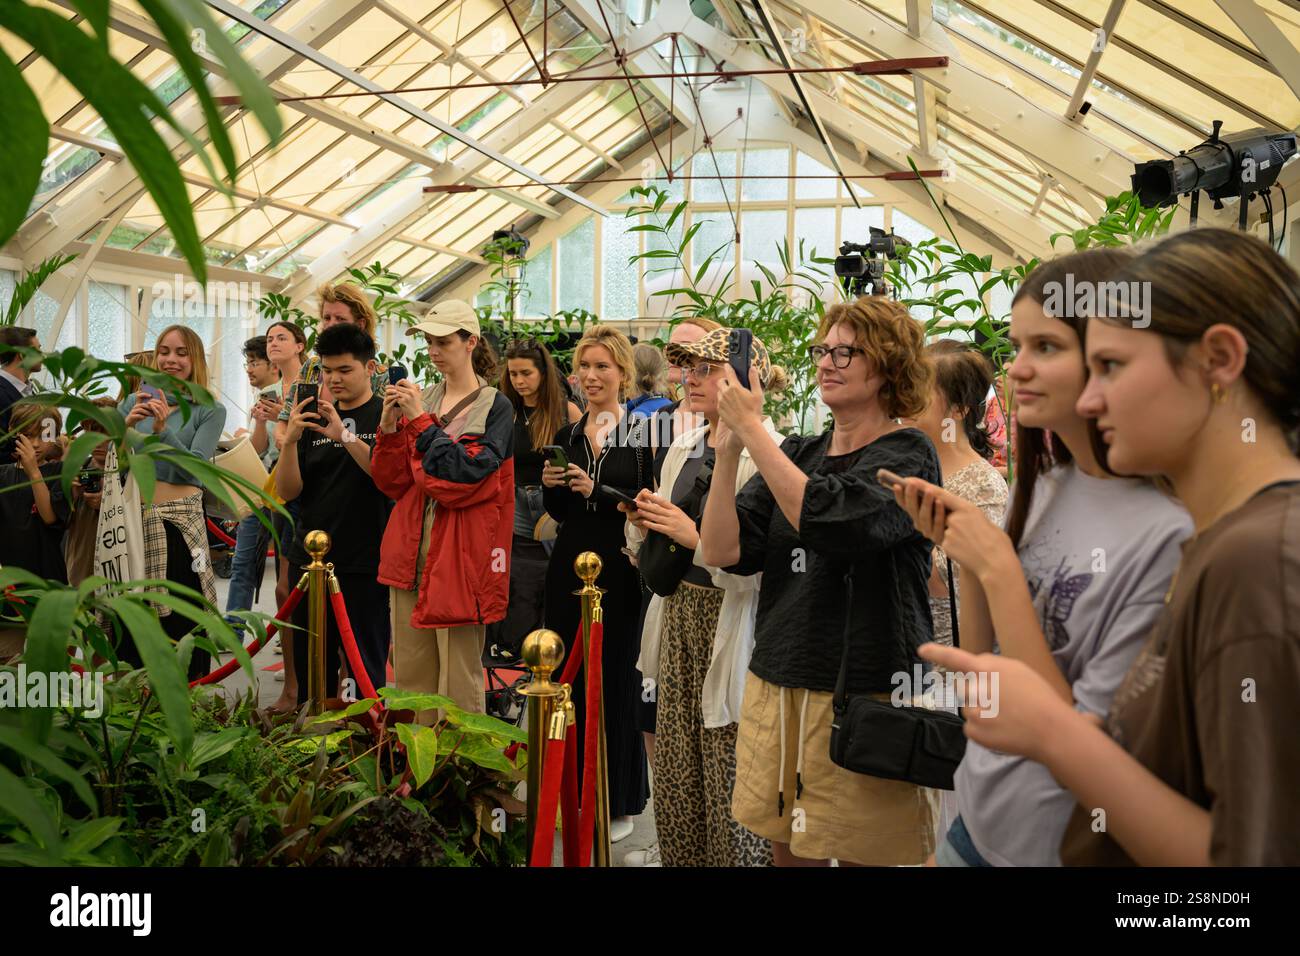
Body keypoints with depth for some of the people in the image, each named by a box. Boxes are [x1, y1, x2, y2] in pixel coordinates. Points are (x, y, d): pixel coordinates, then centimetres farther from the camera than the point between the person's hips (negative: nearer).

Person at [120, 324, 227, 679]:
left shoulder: (210, 411, 3)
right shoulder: (134, 403, 12)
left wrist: (162, 430, -21)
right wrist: (126, 426, -12)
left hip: (180, 524, -3)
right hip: (134, 519, 3)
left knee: (181, 623, -2)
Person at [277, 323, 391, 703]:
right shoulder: (314, 421, 13)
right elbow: (287, 491, 6)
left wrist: (346, 436, -26)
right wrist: (290, 440, -10)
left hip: (365, 564, -5)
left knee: (367, 671, 1)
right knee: (309, 668, 12)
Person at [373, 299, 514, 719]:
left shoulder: (494, 408, -4)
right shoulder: (421, 399, 11)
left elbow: (464, 476, -16)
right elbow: (392, 483, 8)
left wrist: (420, 420, -15)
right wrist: (390, 428, -8)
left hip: (459, 556, -5)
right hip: (411, 552, 6)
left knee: (458, 681, -1)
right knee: (410, 673, 11)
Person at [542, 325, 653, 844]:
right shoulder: (567, 435, 11)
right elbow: (559, 513, 15)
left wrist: (597, 491, -20)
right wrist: (550, 486, -5)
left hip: (620, 573, -5)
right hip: (570, 570, 5)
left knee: (616, 683, 1)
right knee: (571, 680, 9)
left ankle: (619, 800, 16)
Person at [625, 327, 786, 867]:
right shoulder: (683, 448, 11)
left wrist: (695, 536, -24)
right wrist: (645, 522, -2)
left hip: (730, 629, -7)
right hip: (677, 619, 7)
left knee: (731, 794, 3)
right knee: (675, 779, 15)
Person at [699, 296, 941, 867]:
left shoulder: (908, 455, -7)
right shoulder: (797, 452, 9)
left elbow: (829, 522, -27)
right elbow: (723, 550, -2)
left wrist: (752, 427, -22)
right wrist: (730, 445, -12)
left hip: (865, 692, -5)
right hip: (779, 685, 6)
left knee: (861, 852, 7)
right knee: (789, 850, 15)